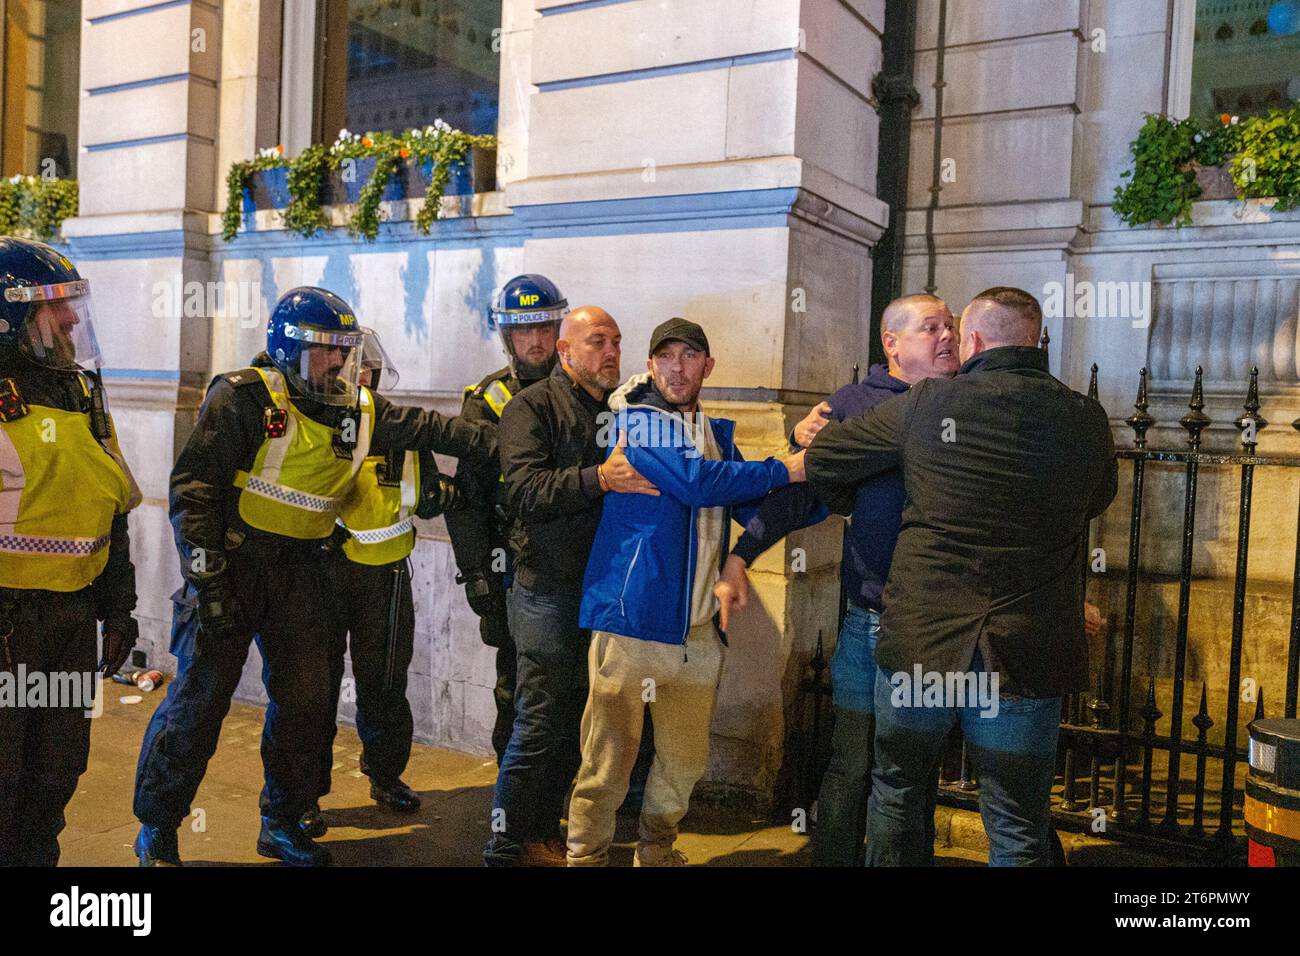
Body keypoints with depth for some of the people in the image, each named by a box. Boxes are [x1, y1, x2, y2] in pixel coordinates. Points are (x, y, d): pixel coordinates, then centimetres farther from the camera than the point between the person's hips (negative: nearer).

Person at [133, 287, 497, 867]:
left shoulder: (359, 409, 5)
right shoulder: (245, 397, -13)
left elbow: (427, 428, 12)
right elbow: (193, 487, -15)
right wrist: (207, 579, -19)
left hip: (299, 568, 6)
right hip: (234, 558, -5)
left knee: (305, 696, 8)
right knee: (201, 694, -1)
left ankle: (283, 824, 26)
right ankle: (156, 830, 19)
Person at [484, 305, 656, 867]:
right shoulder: (532, 406, -5)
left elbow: (635, 486, 20)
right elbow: (524, 490, -21)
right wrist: (599, 478, -33)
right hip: (550, 593, -6)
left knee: (573, 726, 14)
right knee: (537, 729, -3)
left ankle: (543, 836, 28)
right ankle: (505, 850, 11)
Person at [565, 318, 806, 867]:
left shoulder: (718, 435, 18)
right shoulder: (636, 421, -3)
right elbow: (694, 482, -18)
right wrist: (784, 470, -11)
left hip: (698, 627, 6)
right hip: (631, 618, -6)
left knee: (686, 761, 14)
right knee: (609, 758, -2)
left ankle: (656, 850, 35)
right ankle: (585, 856, 17)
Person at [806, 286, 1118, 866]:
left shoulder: (927, 403, -5)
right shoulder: (1085, 420, -2)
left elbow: (824, 458, 5)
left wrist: (853, 508, 25)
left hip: (918, 641, 0)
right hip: (1026, 655, 1)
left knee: (896, 796, 21)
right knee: (1018, 833, 11)